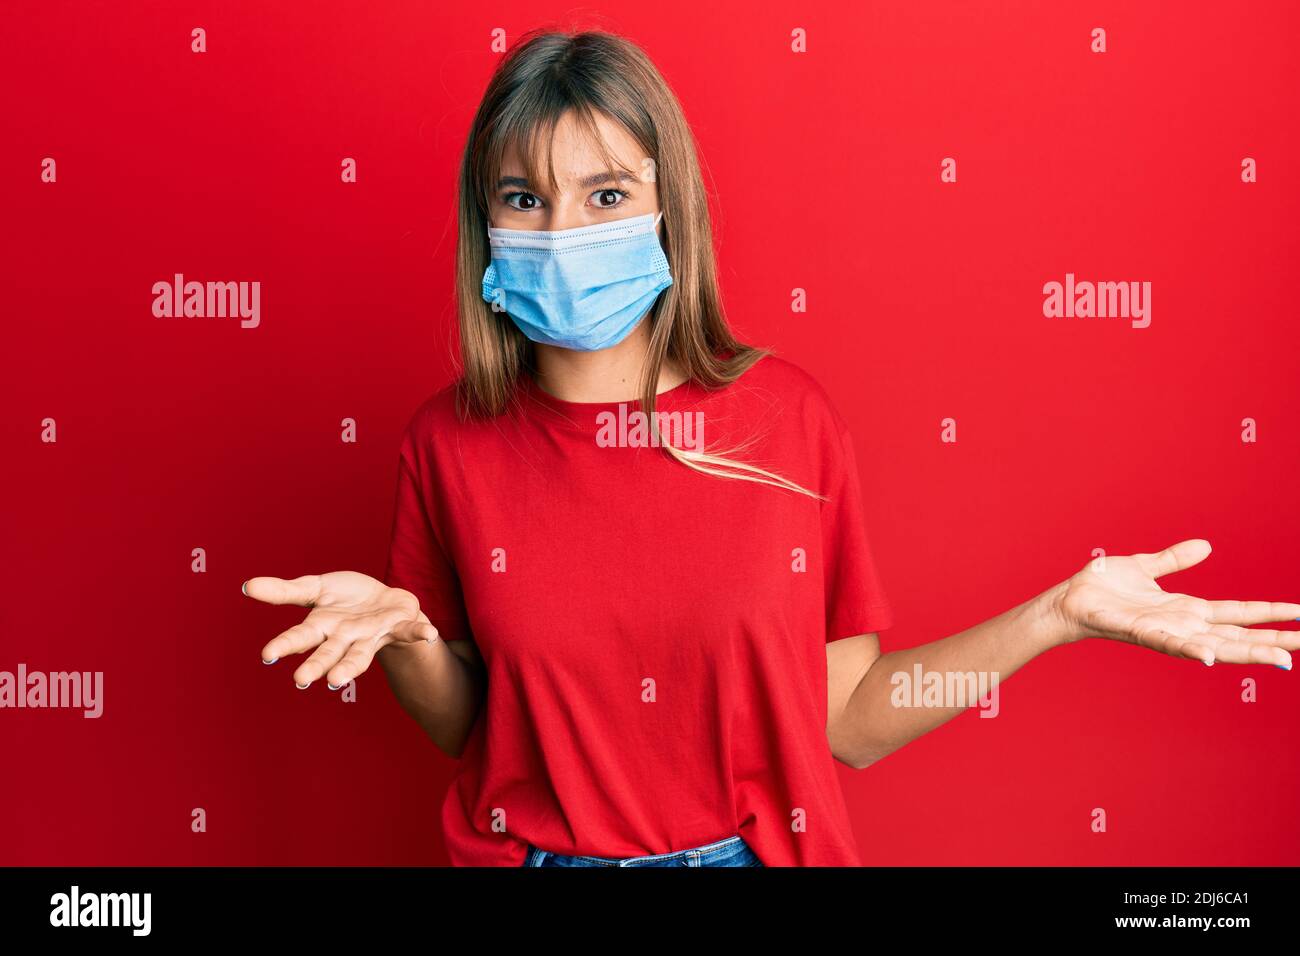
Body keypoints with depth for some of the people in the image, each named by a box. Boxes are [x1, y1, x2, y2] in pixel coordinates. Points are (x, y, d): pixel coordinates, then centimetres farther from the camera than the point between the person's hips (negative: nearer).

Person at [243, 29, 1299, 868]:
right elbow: (466, 728, 1)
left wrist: (1059, 614, -13)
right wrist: (402, 634, -19)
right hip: (534, 849, 1)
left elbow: (846, 722, -6)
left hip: (759, 845, 0)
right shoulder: (450, 442, -10)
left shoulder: (792, 417, -12)